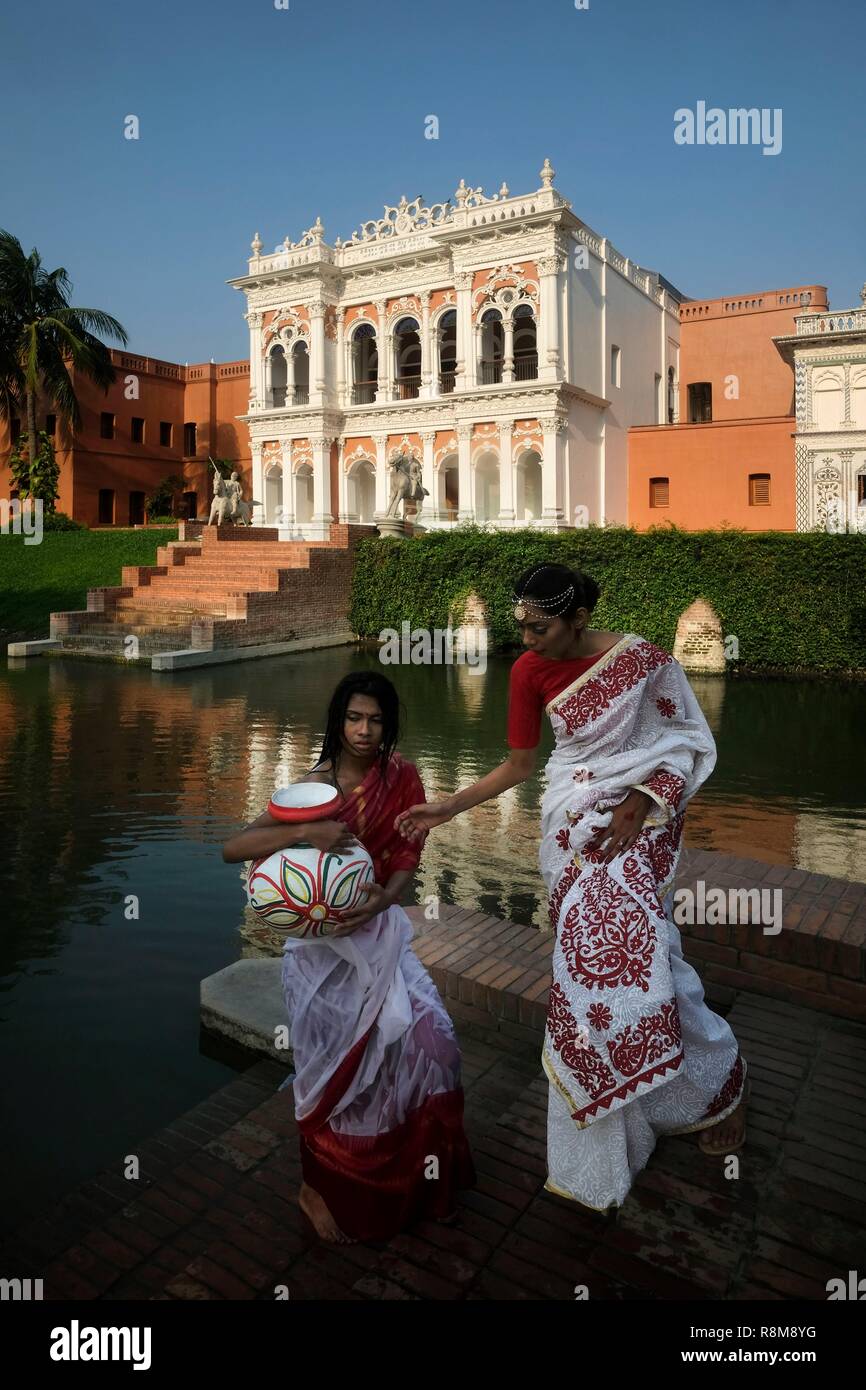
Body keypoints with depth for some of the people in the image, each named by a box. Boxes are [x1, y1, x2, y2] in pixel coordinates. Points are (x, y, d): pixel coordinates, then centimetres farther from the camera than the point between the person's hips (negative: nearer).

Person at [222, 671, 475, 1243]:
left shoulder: (400, 777, -2)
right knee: (338, 1066, 2)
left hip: (378, 930, 3)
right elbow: (233, 848, -18)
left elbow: (407, 856, -3)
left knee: (427, 1038, -6)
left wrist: (382, 901, -23)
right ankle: (323, 1188, 29)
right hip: (322, 941, -3)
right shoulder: (313, 787, -12)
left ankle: (415, 1176, 19)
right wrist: (305, 831, -33)